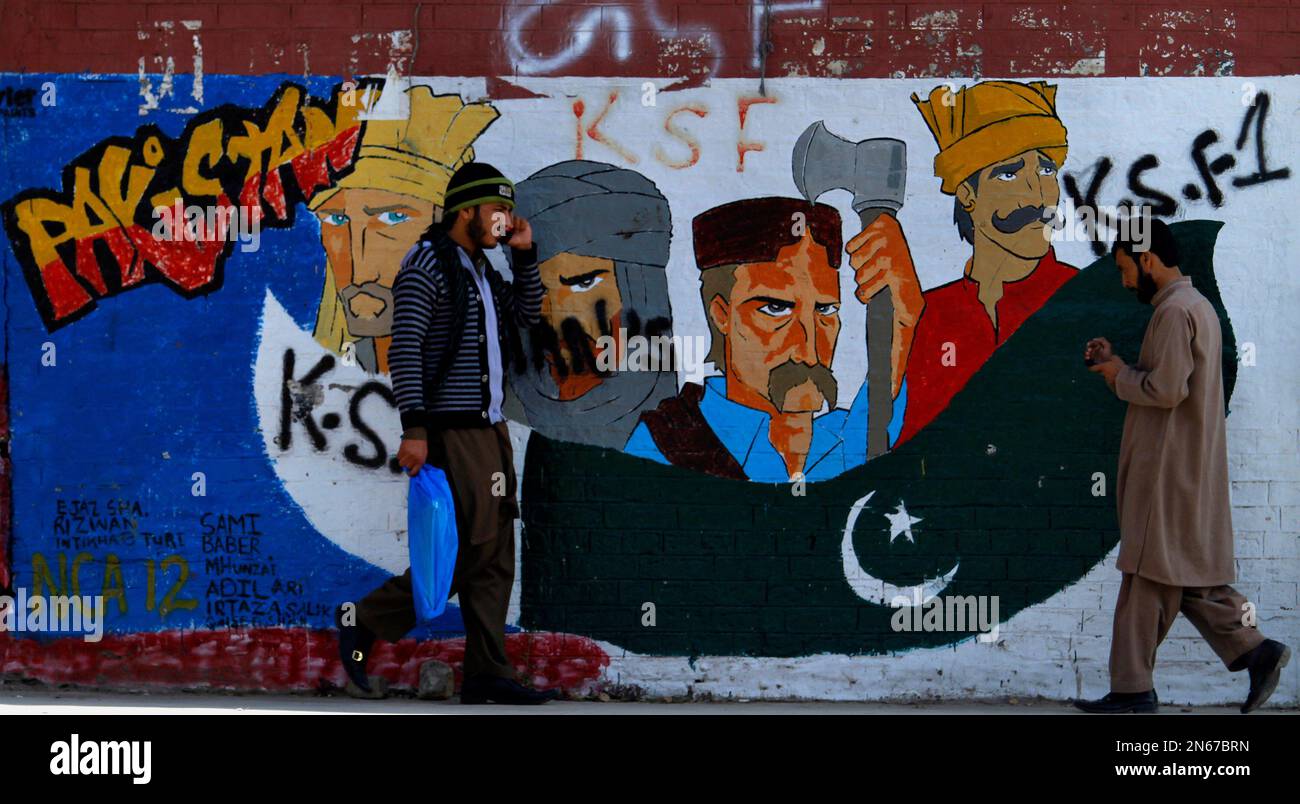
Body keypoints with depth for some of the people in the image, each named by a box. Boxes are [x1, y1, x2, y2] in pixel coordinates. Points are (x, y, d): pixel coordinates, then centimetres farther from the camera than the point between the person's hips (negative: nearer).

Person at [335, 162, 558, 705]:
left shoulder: (481, 268, 17)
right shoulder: (426, 264, -9)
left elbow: (525, 315, 28)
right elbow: (404, 350, -16)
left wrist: (524, 255, 14)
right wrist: (414, 428, -23)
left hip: (490, 429, 9)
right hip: (453, 432, -9)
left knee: (495, 557, 6)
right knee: (469, 550, -10)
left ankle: (487, 676, 10)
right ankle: (364, 623, 5)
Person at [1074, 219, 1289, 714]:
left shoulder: (1174, 311, -16)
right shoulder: (1197, 306, 17)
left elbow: (1166, 390, -23)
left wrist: (1120, 376, -7)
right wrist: (1118, 365, 9)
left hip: (1167, 468, -10)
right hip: (1190, 466, 10)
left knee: (1148, 575, -4)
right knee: (1186, 574, 13)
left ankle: (1132, 690, 2)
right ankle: (1254, 650, 8)